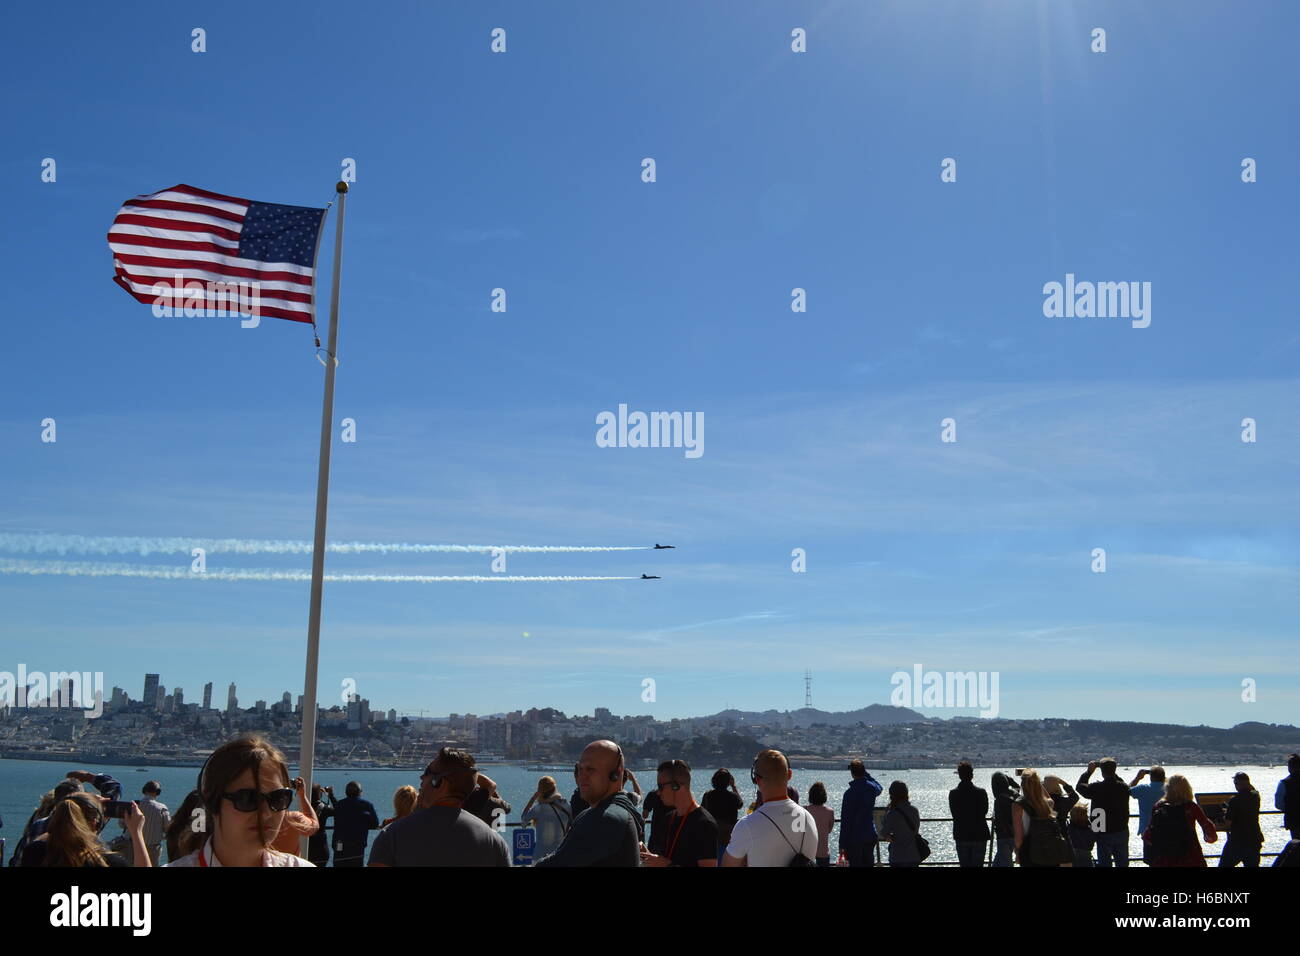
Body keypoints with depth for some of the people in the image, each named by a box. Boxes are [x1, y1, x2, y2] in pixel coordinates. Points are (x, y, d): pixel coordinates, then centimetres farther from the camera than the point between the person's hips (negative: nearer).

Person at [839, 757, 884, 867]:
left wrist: (842, 845, -10)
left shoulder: (850, 793, -18)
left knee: (855, 864, 0)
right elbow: (879, 788, 29)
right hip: (870, 837, 6)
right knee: (869, 863, 14)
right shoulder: (871, 788, -1)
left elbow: (845, 821, -15)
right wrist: (866, 774, 18)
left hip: (854, 838, -6)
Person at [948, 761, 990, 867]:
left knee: (964, 864, 10)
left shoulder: (953, 794, -6)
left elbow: (954, 814, -1)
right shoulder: (981, 792, -11)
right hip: (979, 835, -1)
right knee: (977, 864, 5)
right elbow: (985, 811, 0)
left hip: (961, 836, 2)